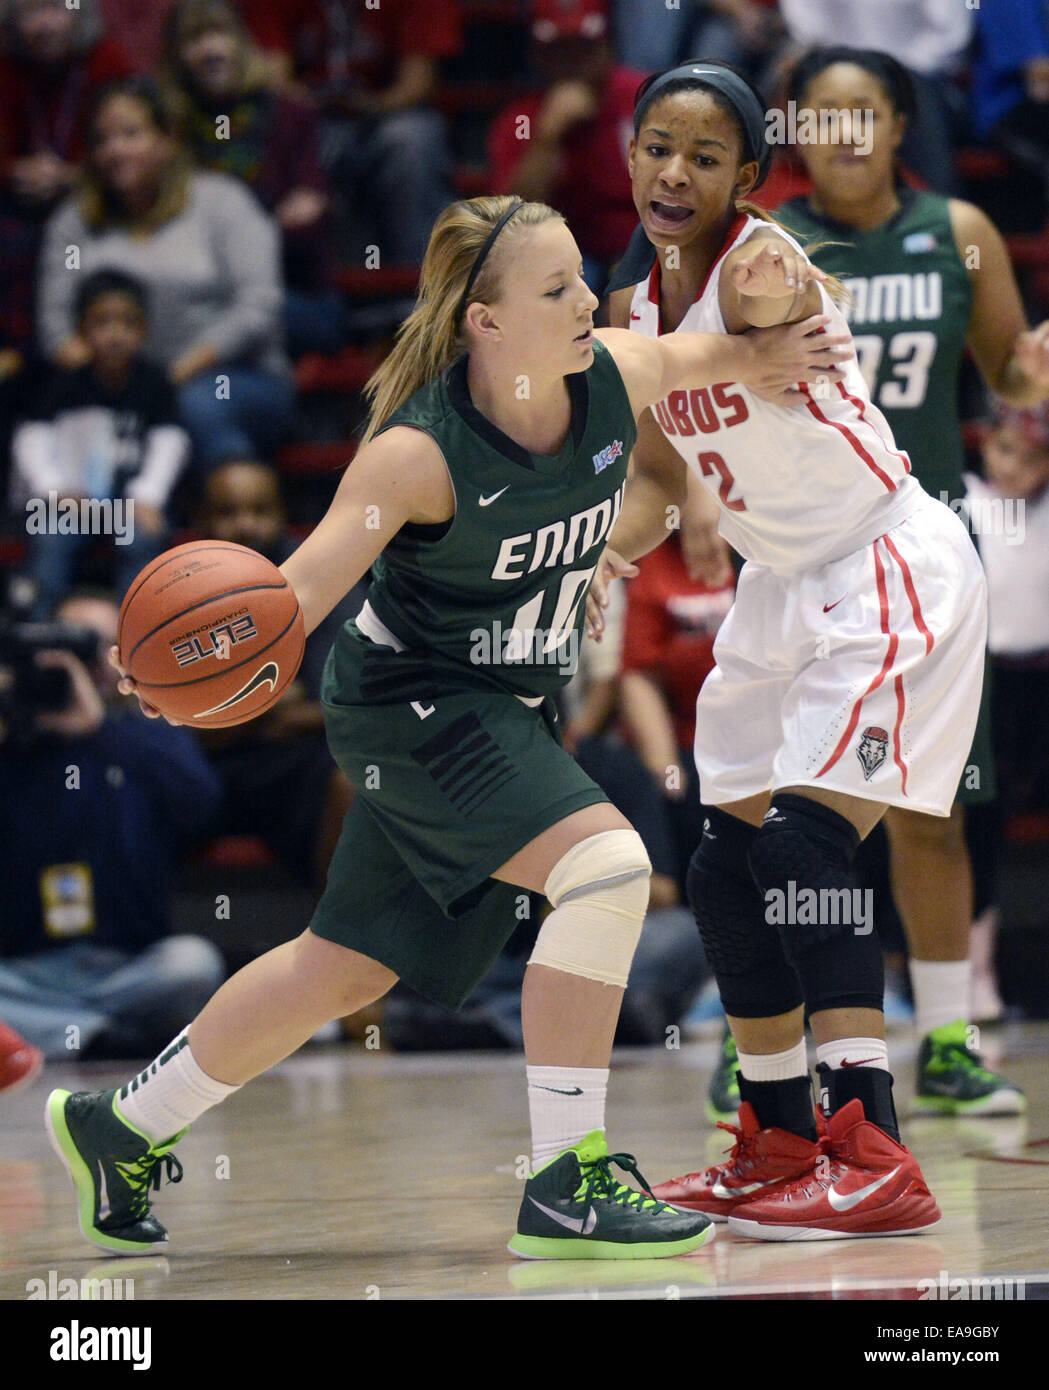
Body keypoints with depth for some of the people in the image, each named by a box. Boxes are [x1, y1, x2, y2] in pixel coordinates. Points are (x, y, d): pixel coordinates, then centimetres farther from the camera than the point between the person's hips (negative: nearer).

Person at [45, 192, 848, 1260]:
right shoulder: (421, 450, -26)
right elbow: (308, 582, -27)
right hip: (410, 702, -7)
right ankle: (563, 1182, -21)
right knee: (605, 863, -27)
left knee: (347, 969, 18)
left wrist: (765, 356, -8)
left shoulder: (611, 381, -10)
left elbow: (683, 354, 13)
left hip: (505, 708, 8)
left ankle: (123, 1129, 36)